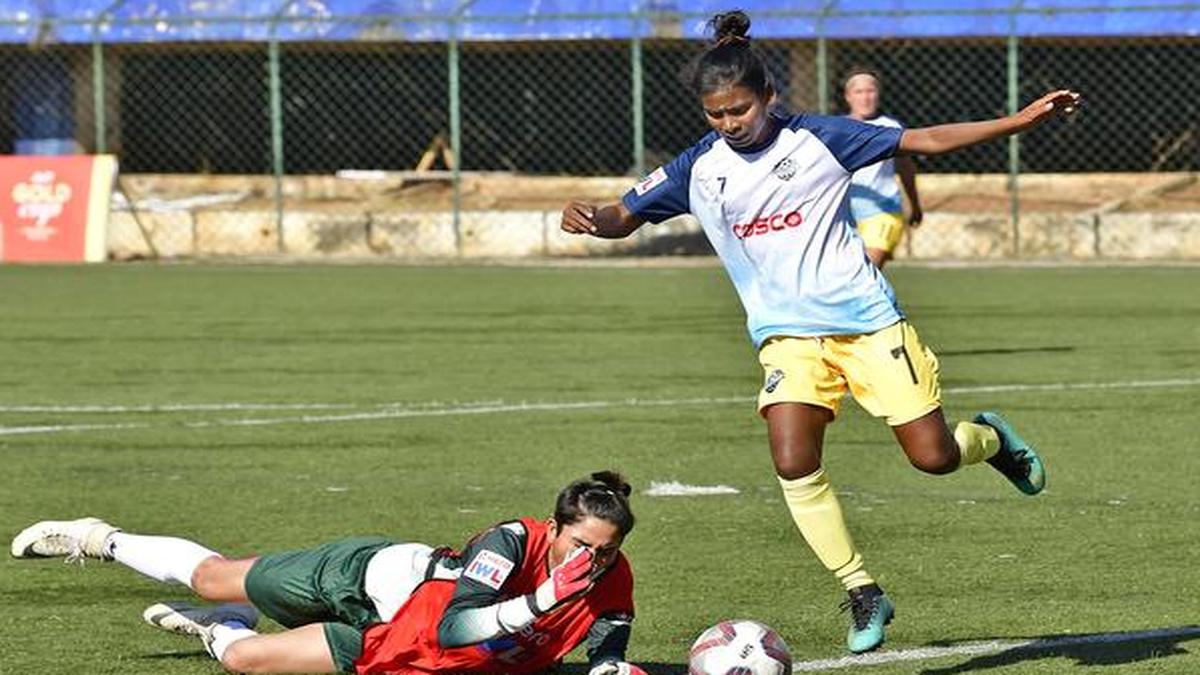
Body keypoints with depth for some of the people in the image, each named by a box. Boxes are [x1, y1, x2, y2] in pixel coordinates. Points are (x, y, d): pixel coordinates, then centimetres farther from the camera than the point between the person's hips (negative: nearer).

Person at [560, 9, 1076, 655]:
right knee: (793, 463, -20)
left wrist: (1021, 120, -6)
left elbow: (925, 140, -2)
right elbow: (624, 217, 6)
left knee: (934, 456, -5)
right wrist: (590, 218, -19)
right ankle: (862, 592, -4)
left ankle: (989, 438, 32)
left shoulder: (816, 139, -6)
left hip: (867, 319, -2)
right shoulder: (697, 170, 0)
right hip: (788, 336, 2)